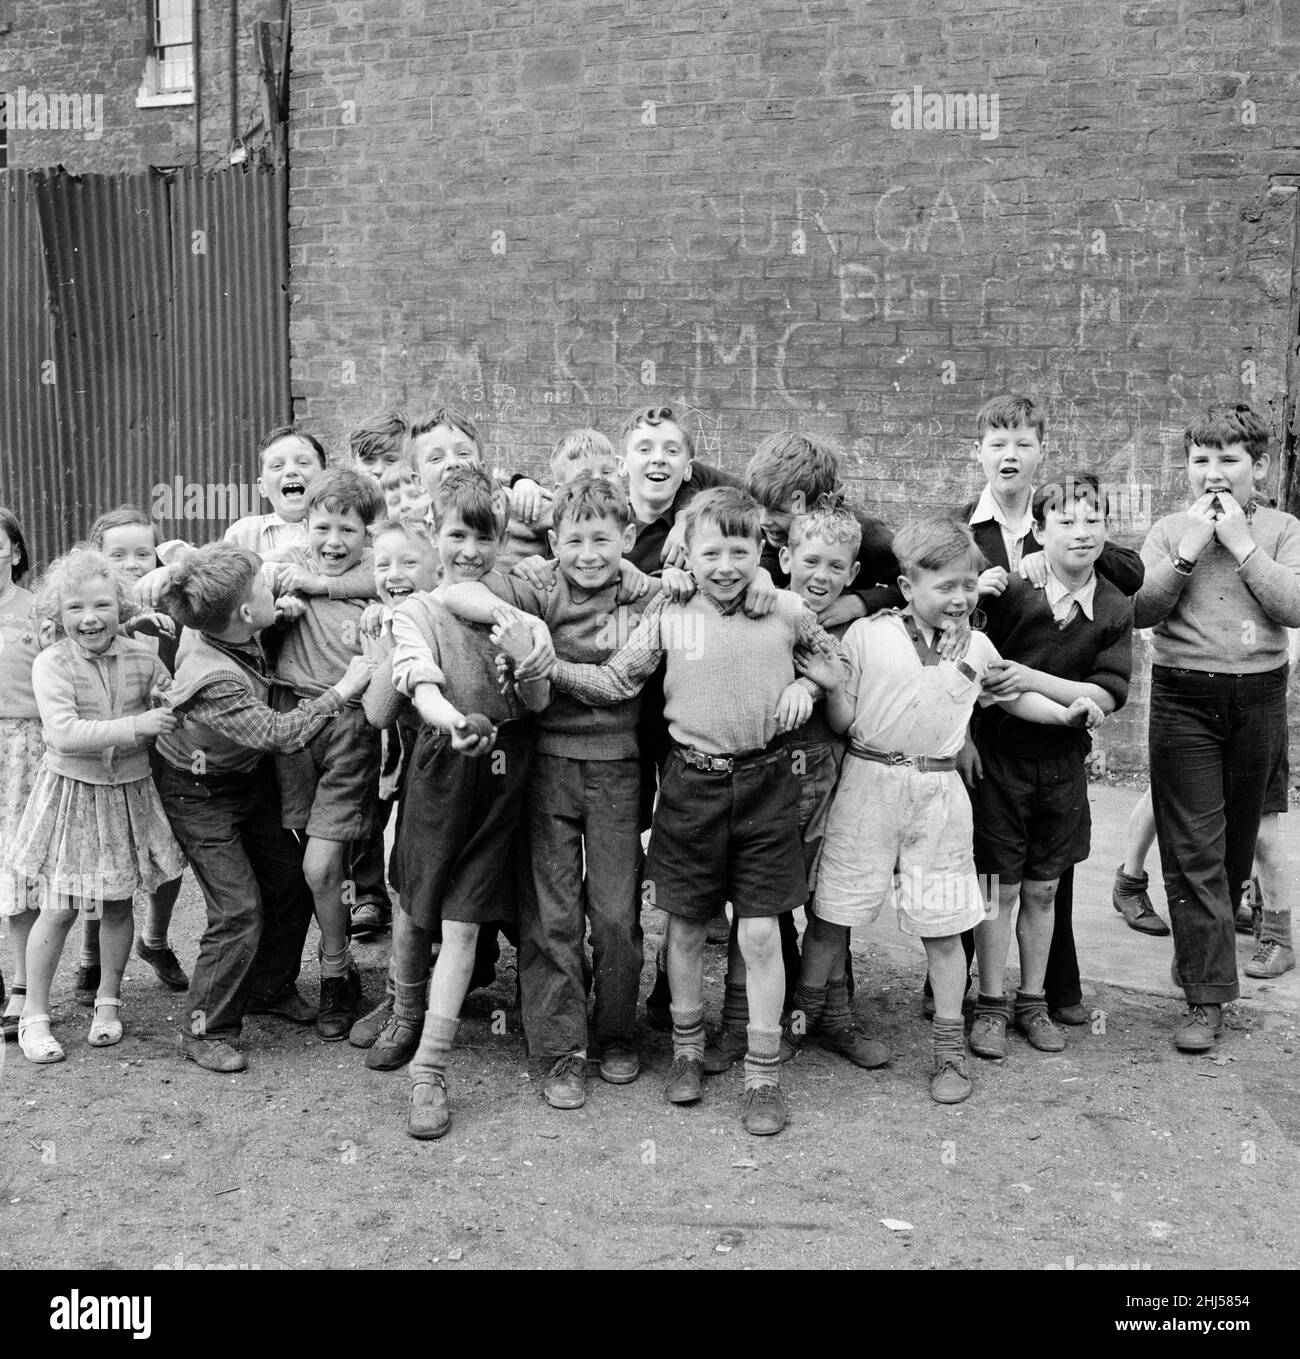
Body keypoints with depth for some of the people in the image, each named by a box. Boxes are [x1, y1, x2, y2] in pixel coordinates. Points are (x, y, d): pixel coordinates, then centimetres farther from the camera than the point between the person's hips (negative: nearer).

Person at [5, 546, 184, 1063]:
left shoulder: (141, 658, -3)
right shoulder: (52, 664, -14)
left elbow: (176, 712, 12)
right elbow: (64, 734, -26)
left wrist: (170, 703, -9)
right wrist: (135, 725, -30)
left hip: (129, 792, 3)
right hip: (71, 792, -3)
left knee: (119, 904, 12)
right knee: (58, 908, 2)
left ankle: (108, 1001, 30)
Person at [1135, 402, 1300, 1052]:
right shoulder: (1171, 530, 4)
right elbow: (1139, 610, -6)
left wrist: (1241, 543, -12)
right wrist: (1190, 549, -13)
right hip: (1184, 699, -1)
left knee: (1238, 840, 13)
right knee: (1192, 851, -3)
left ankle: (1202, 947, 36)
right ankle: (1207, 998, 1)